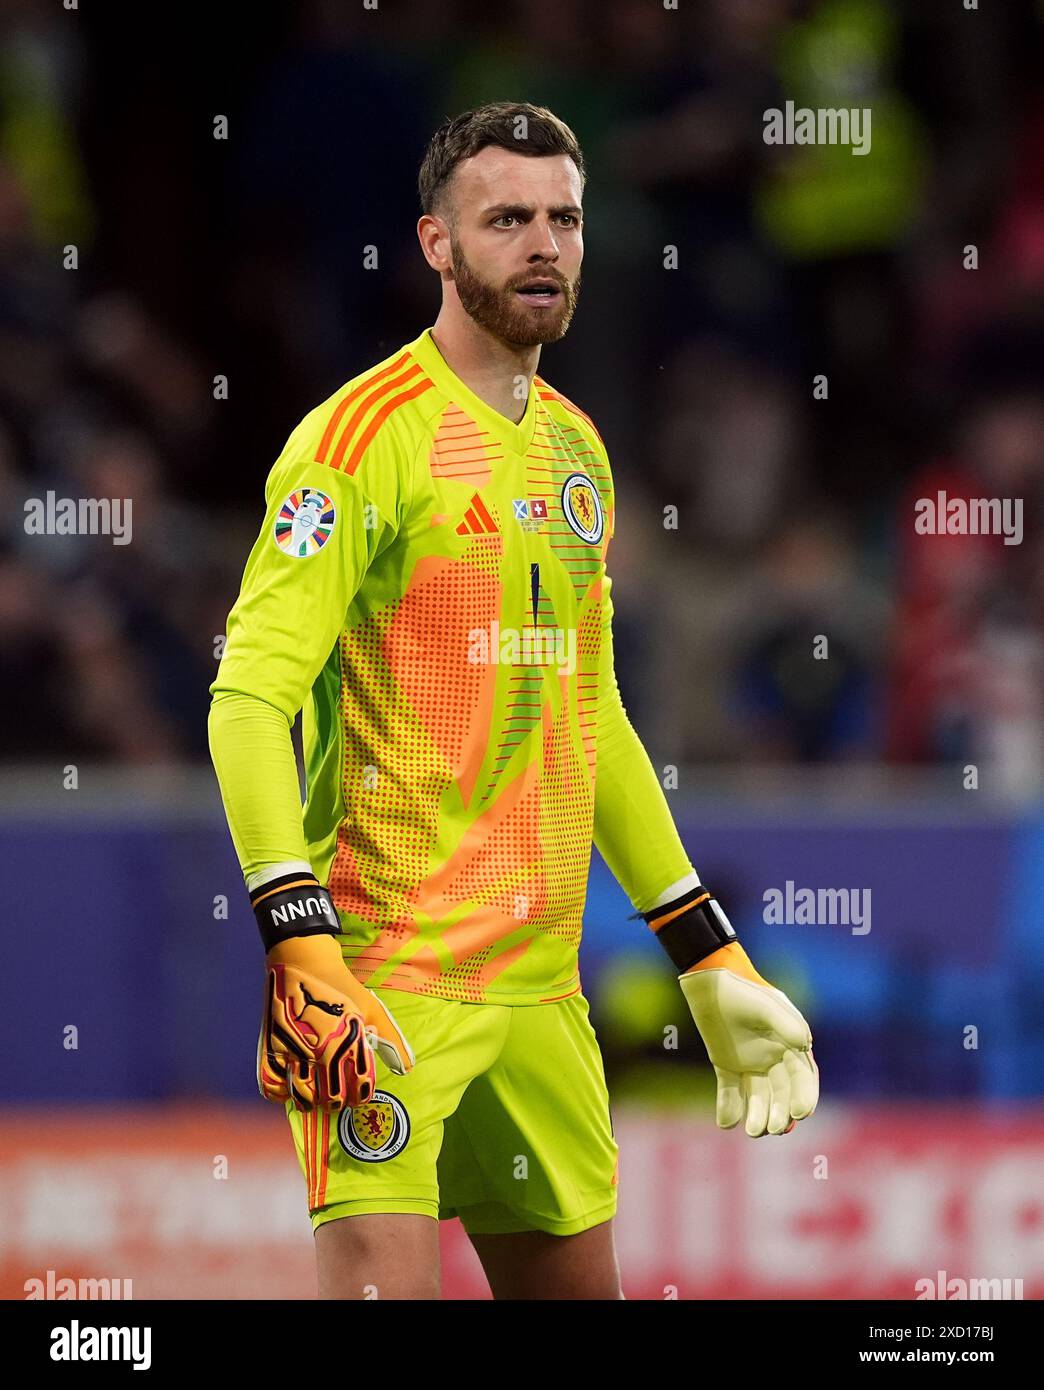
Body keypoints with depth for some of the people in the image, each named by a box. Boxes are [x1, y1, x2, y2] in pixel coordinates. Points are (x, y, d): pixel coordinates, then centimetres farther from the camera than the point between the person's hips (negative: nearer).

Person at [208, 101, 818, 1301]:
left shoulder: (574, 447, 16)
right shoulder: (367, 435, -9)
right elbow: (250, 696, -15)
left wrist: (711, 964, 23)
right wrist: (300, 948, -26)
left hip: (539, 978, 8)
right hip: (386, 972, -8)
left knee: (575, 1282, 9)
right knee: (380, 1280, -19)